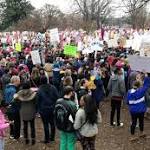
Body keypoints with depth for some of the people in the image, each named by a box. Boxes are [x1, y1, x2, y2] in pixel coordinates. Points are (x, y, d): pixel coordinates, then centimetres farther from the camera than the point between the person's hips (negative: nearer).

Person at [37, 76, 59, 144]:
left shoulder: (39, 90, -12)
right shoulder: (53, 88, -7)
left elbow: (38, 101, -6)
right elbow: (57, 97, -3)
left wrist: (39, 109, 6)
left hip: (44, 110, -3)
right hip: (52, 108, 3)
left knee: (46, 124, 6)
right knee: (52, 123, 16)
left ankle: (47, 139, 12)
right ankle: (52, 137, 25)